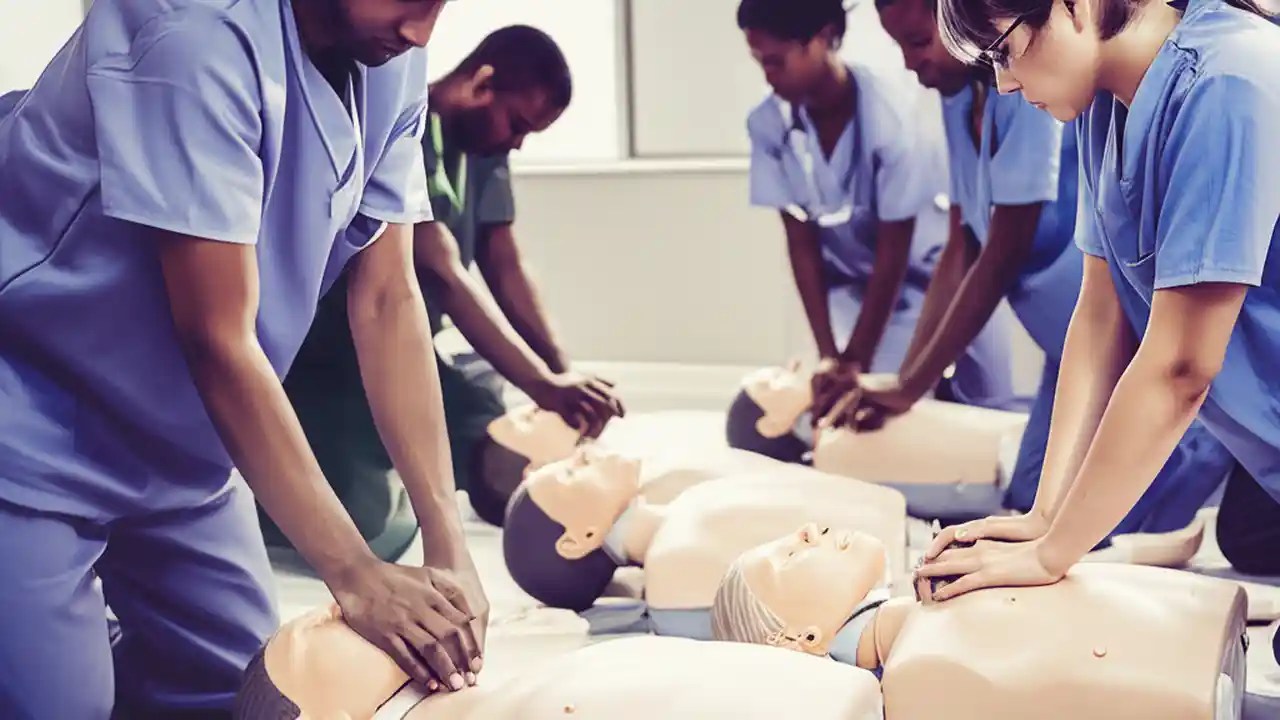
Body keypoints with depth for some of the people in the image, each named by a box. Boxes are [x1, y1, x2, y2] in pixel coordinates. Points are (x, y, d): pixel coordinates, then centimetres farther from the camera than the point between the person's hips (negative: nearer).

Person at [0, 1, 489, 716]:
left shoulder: (393, 59, -6)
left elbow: (388, 300, -6)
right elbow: (218, 338, -28)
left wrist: (450, 542, -12)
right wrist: (357, 574, -25)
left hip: (178, 442, 7)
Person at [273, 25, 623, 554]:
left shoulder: (484, 146, 3)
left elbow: (505, 268, -1)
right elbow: (444, 277, -31)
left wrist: (565, 377, -13)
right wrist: (545, 385, -35)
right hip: (330, 358, -8)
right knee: (373, 529, -22)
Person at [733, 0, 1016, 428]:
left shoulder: (892, 112, -31)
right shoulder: (768, 124, -20)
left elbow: (893, 251, -25)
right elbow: (801, 241, -12)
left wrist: (856, 360, -23)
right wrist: (829, 354, -16)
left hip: (936, 270, -3)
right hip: (856, 283, 3)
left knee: (985, 414, 2)